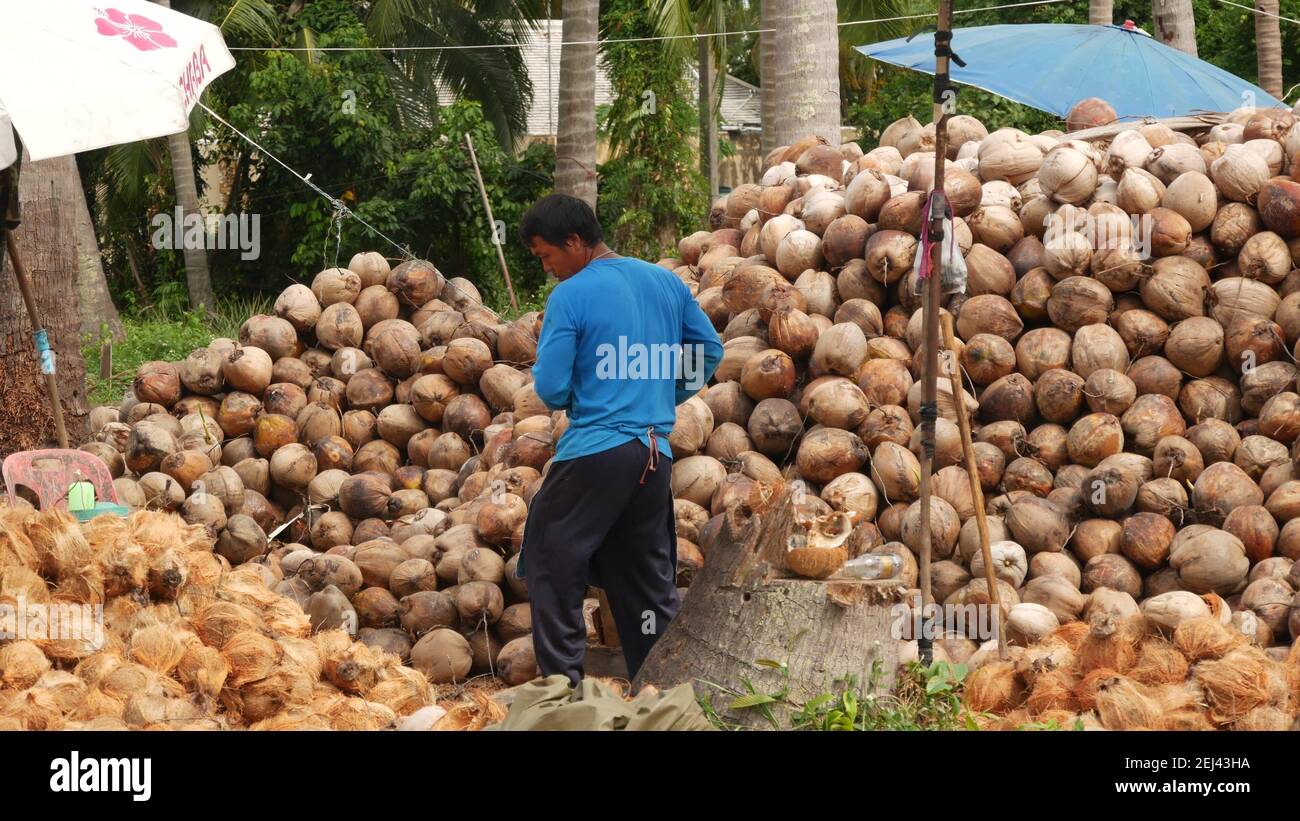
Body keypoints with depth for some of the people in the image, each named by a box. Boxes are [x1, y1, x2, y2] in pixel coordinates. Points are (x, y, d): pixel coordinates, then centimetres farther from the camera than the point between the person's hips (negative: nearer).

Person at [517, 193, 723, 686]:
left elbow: (550, 389, -10)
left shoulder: (569, 298, -9)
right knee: (650, 580, 14)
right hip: (655, 456, 6)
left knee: (552, 569, 6)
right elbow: (710, 350, 16)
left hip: (593, 451, -6)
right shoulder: (666, 282, 9)